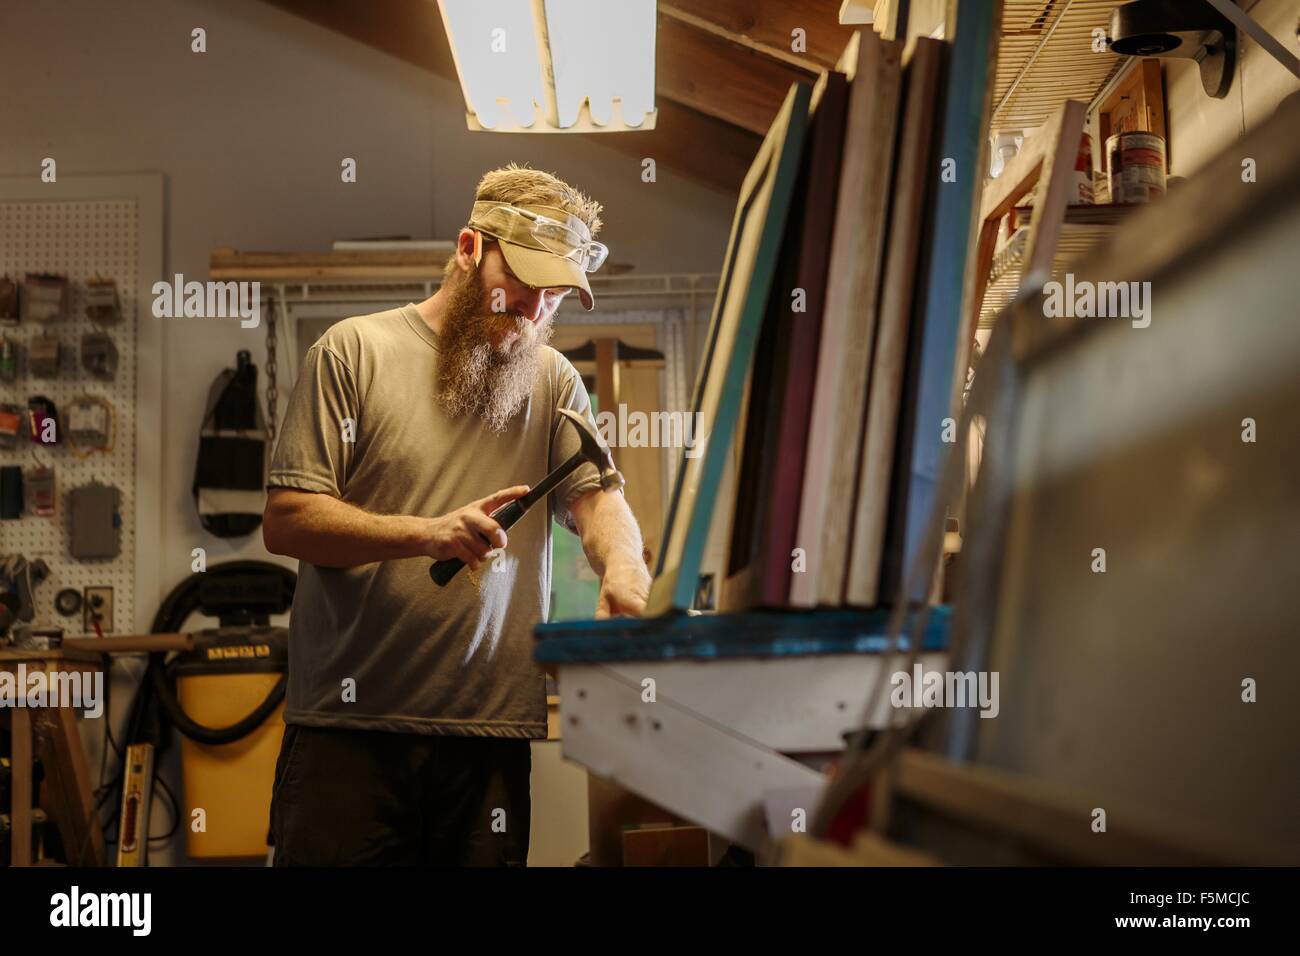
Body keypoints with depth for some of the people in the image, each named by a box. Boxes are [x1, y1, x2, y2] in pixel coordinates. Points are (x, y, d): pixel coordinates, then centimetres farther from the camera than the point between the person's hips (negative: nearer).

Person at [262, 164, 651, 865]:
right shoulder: (354, 350, 1)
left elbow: (596, 496, 0)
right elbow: (284, 520, -5)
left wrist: (621, 568, -23)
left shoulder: (554, 381, 14)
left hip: (492, 733, 3)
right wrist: (427, 533, -18)